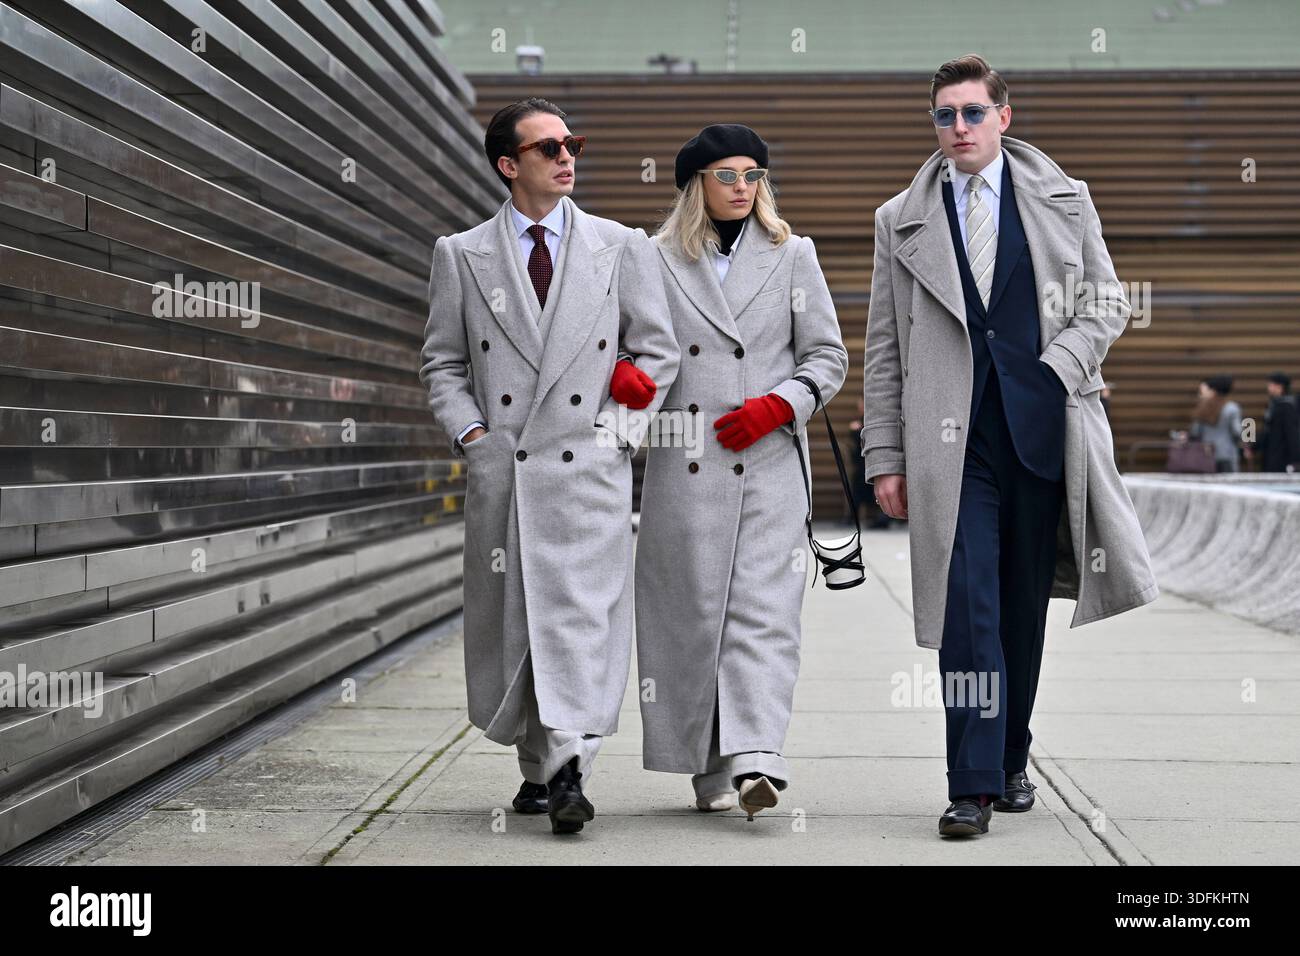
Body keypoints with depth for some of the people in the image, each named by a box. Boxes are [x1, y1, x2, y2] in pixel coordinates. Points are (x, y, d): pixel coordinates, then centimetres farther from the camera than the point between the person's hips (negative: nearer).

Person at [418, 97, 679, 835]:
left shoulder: (622, 248, 9)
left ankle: (569, 769, -17)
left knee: (582, 615, -13)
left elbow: (659, 353, 12)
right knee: (509, 623, 6)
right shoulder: (462, 255, 10)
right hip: (501, 469, 1)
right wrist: (470, 433, -1)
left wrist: (618, 430, 2)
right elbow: (443, 364, 13)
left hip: (588, 469, -1)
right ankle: (537, 767, 19)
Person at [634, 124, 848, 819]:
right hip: (684, 465, 1)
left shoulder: (791, 255, 10)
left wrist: (776, 406, -7)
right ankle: (709, 770, 12)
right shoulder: (660, 259, 10)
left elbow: (828, 357, 9)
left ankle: (756, 760, -22)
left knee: (764, 606, -12)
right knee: (690, 608, 1)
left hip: (767, 463, -1)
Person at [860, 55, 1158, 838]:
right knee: (968, 606, -9)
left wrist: (1058, 367, -6)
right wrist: (885, 456, 2)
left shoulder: (1064, 202, 10)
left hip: (1043, 431, 1)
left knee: (1025, 607, 8)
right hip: (954, 442, -1)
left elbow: (1107, 301, 12)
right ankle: (975, 785, -7)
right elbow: (884, 351, 8)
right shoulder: (902, 221, 9)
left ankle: (1010, 761, 25)